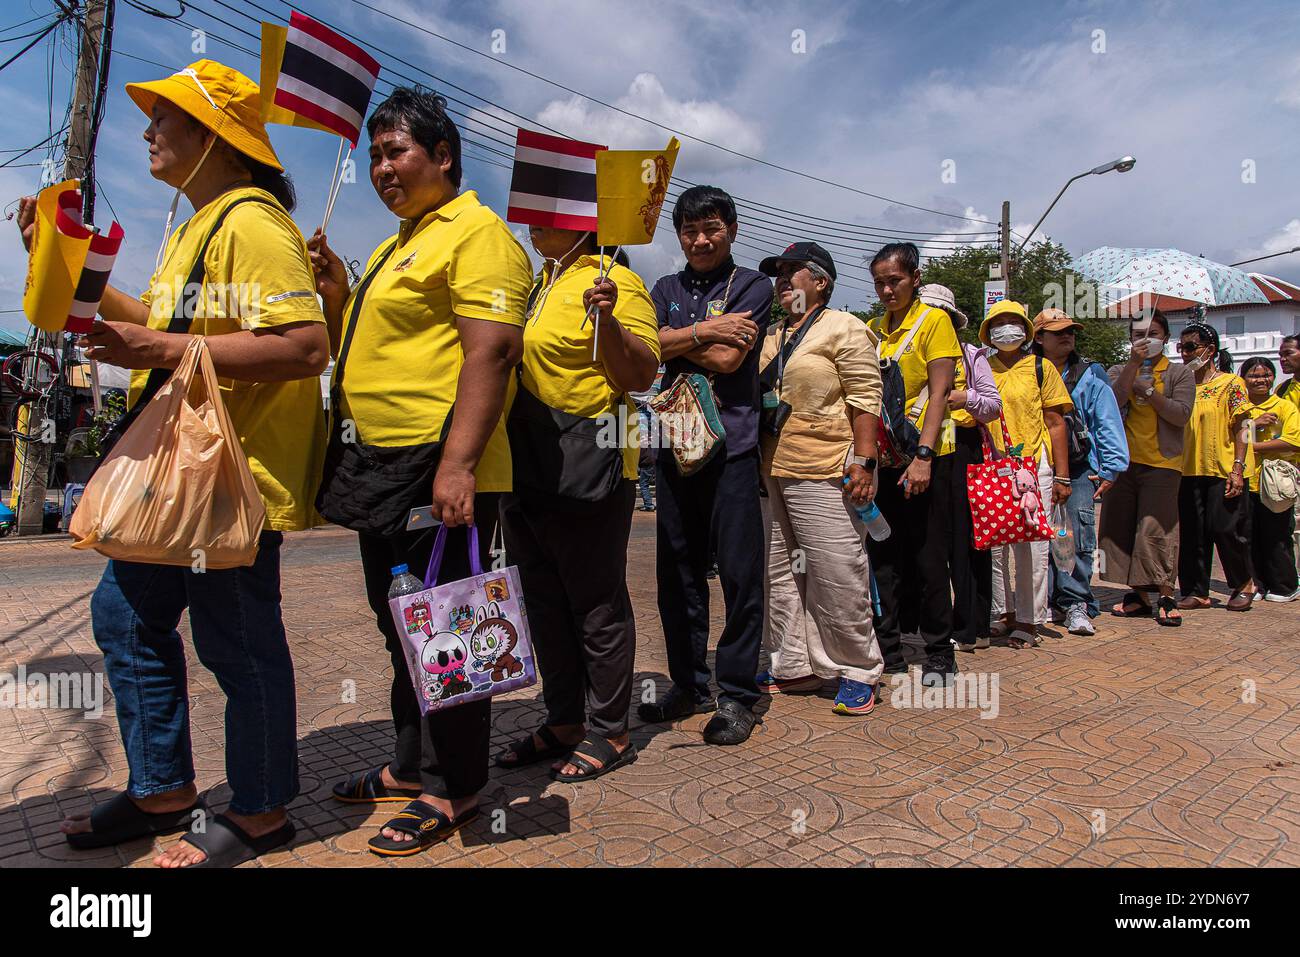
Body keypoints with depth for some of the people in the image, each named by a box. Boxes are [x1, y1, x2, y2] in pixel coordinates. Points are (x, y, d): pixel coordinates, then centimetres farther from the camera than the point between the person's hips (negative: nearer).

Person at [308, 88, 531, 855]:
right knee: (402, 628, 17)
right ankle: (413, 765, 33)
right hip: (379, 469, 10)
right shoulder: (397, 245, 23)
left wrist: (457, 463, -27)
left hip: (438, 477, -10)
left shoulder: (477, 233, -8)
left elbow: (490, 352, -20)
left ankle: (451, 789, 14)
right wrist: (338, 293, 10)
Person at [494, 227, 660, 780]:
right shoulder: (533, 287, 20)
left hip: (584, 467, -9)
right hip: (524, 466, 9)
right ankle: (564, 721, 28)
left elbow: (642, 374, -14)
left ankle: (609, 733, 15)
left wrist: (608, 320, -27)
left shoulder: (614, 282, -5)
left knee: (596, 604, 1)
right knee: (544, 602, 14)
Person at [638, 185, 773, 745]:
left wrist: (676, 338, 1)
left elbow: (728, 359, -7)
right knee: (678, 570, 8)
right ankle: (688, 686, 21)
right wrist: (704, 331, -6)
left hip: (731, 444, -4)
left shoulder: (753, 286, 6)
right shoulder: (667, 290, 19)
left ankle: (736, 694, 7)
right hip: (674, 441, 5)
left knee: (739, 572, -5)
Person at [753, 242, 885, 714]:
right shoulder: (772, 337, 19)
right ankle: (794, 665, 22)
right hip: (772, 471, 8)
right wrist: (756, 466, 19)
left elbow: (865, 399, -9)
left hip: (822, 473, -8)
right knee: (780, 570, 11)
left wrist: (863, 462, -18)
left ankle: (857, 671, 11)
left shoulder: (843, 328, -2)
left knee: (837, 574, -4)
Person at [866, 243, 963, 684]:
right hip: (880, 458, 5)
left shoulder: (934, 321, -3)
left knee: (928, 557, 1)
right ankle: (888, 652, 19)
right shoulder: (872, 330, 12)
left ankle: (939, 655, 14)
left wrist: (922, 455, -19)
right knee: (883, 556, 8)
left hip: (923, 457, -5)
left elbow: (938, 393, -10)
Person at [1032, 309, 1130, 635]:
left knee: (1078, 535, -10)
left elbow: (1109, 422, 5)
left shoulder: (1091, 375, 10)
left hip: (1079, 469, -1)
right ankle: (1045, 600, 13)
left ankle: (1076, 603, -3)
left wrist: (1112, 468, -3)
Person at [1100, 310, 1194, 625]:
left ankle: (1165, 597, 0)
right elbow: (1112, 403, -9)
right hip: (1122, 462, 3)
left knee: (1155, 529, -9)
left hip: (1162, 463, -3)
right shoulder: (1118, 371, 13)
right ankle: (1138, 594, 15)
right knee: (1121, 528, 4)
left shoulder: (1179, 373, 7)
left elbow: (1181, 414, -8)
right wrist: (1134, 364, -14)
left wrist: (1148, 389, -9)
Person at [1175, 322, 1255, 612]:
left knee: (1227, 530, -2)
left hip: (1223, 472, -5)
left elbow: (1240, 429, -6)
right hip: (1190, 471, 5)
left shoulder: (1231, 383, -2)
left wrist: (1237, 468, -14)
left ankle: (1244, 585, 21)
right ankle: (1197, 591, 14)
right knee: (1192, 535, 5)